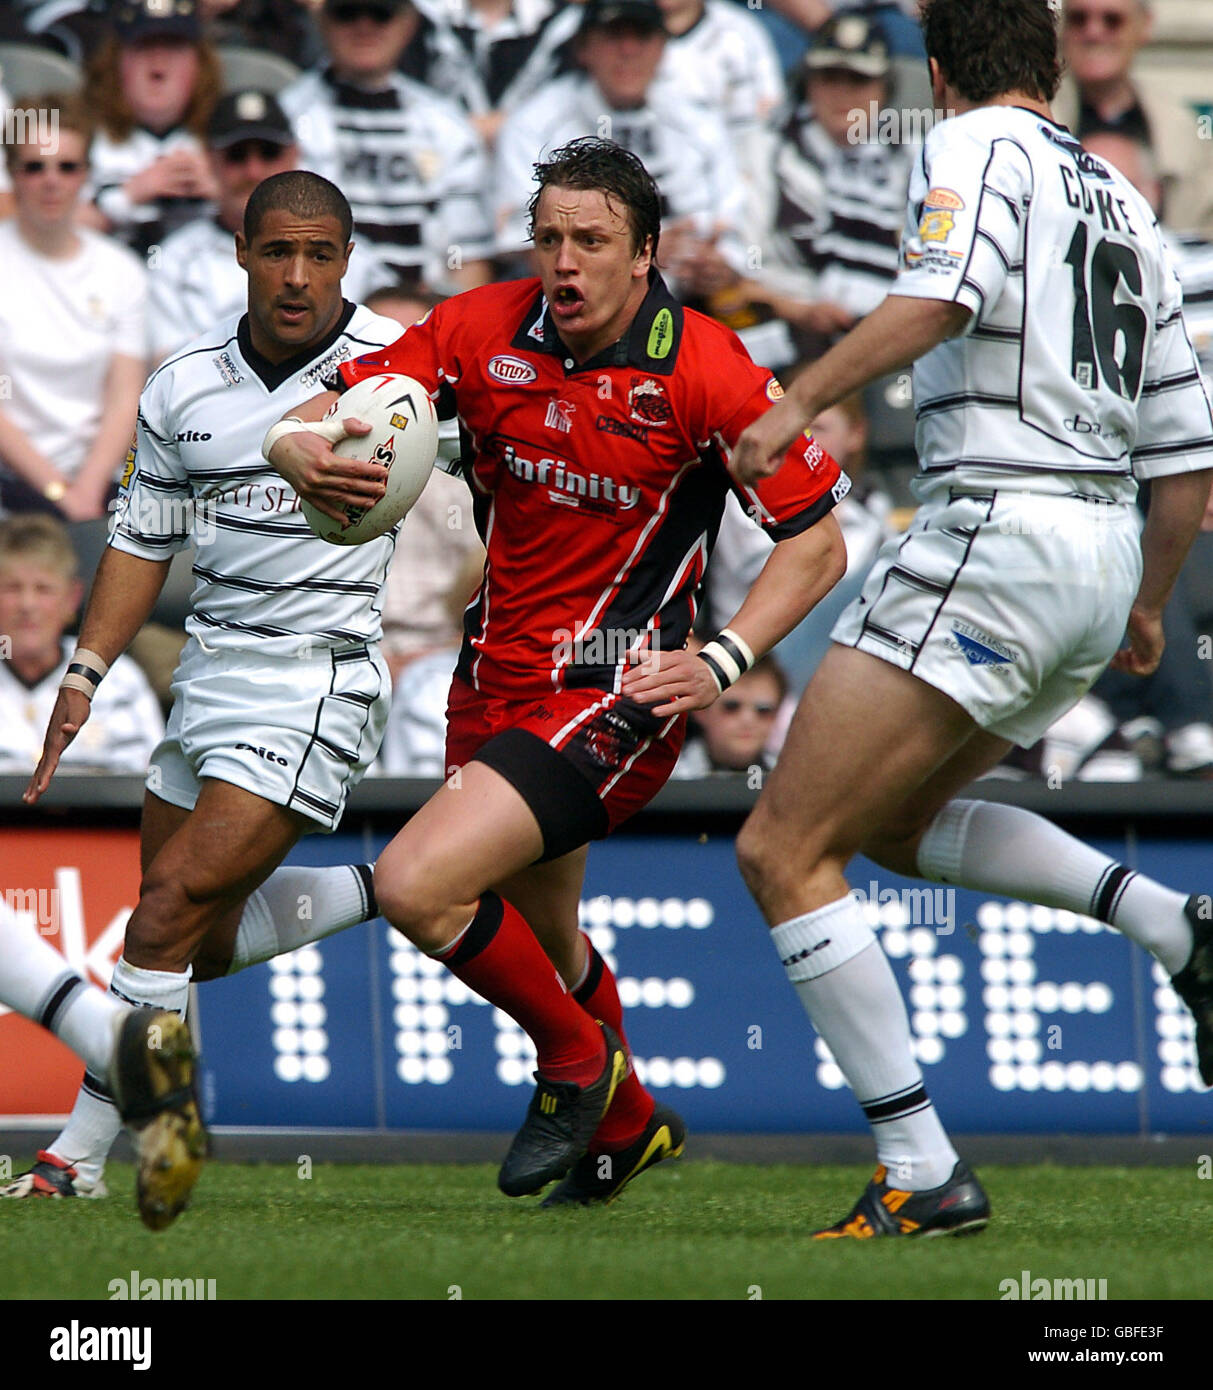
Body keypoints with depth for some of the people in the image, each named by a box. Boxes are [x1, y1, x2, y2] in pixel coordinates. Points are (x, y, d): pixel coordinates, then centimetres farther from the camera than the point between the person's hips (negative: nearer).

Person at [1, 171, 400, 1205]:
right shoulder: (184, 388, 5)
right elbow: (145, 539, 13)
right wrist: (86, 675, 8)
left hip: (321, 681, -6)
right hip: (213, 672, 6)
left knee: (170, 912, -14)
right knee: (205, 945, 12)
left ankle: (83, 1154, -8)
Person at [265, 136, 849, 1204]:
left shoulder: (705, 372, -15)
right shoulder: (484, 330, -3)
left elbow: (818, 541, -8)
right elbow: (323, 409, -3)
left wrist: (720, 662, -21)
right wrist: (301, 451, -29)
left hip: (614, 698, -6)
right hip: (495, 678, 6)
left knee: (418, 886, -22)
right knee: (540, 939, 23)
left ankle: (578, 1056, 4)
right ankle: (626, 1126, 51)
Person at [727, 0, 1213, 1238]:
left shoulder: (976, 146, -1)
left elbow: (942, 294, -24)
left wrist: (800, 402, -26)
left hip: (995, 532, -9)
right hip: (1100, 555, 9)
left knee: (783, 852, -5)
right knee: (900, 823, 27)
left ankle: (923, 1178, -11)